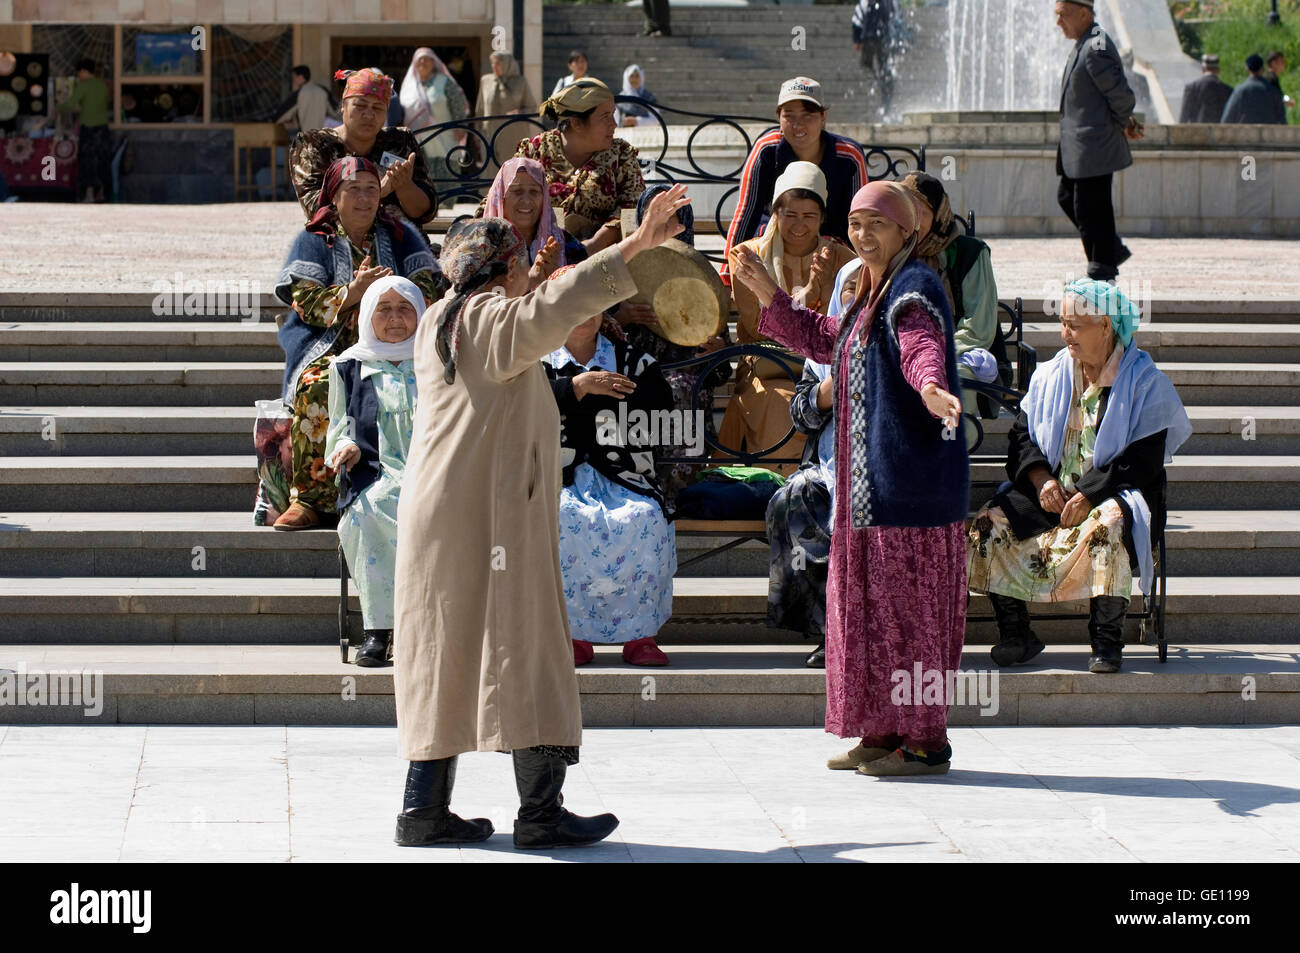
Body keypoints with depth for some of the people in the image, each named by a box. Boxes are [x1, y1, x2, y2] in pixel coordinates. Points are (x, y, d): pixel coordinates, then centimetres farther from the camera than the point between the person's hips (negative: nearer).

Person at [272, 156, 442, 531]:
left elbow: (429, 296, 5)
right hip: (330, 349, -1)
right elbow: (305, 302, -1)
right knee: (316, 386, -35)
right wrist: (352, 293, -17)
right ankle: (312, 497, -33)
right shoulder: (313, 240, 13)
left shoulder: (402, 236, 17)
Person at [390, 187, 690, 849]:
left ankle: (424, 809, 7)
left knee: (446, 657, 9)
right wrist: (633, 248, -32)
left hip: (438, 516, 9)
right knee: (523, 649, -6)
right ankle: (540, 812, -8)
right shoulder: (494, 319, -9)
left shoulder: (438, 323, 16)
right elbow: (551, 308, -29)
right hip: (493, 514, -9)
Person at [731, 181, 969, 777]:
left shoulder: (914, 288, -11)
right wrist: (768, 295, 29)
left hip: (910, 479, -10)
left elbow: (922, 348, -32)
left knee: (907, 603, -7)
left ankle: (925, 740, -3)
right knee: (869, 600, 12)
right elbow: (825, 342, 35)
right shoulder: (873, 294, 20)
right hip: (870, 482, 10)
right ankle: (883, 733, 19)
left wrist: (931, 387, -53)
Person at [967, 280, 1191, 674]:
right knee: (990, 523, -20)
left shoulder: (1144, 381, -4)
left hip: (1115, 493, -5)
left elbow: (1143, 460, -11)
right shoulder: (1050, 376, 11)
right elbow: (1022, 437, 11)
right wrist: (1042, 480, -9)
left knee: (1107, 525, -40)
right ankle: (1015, 636, -11)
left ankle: (1107, 640, -27)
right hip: (1053, 490, 5)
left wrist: (1087, 494, -20)